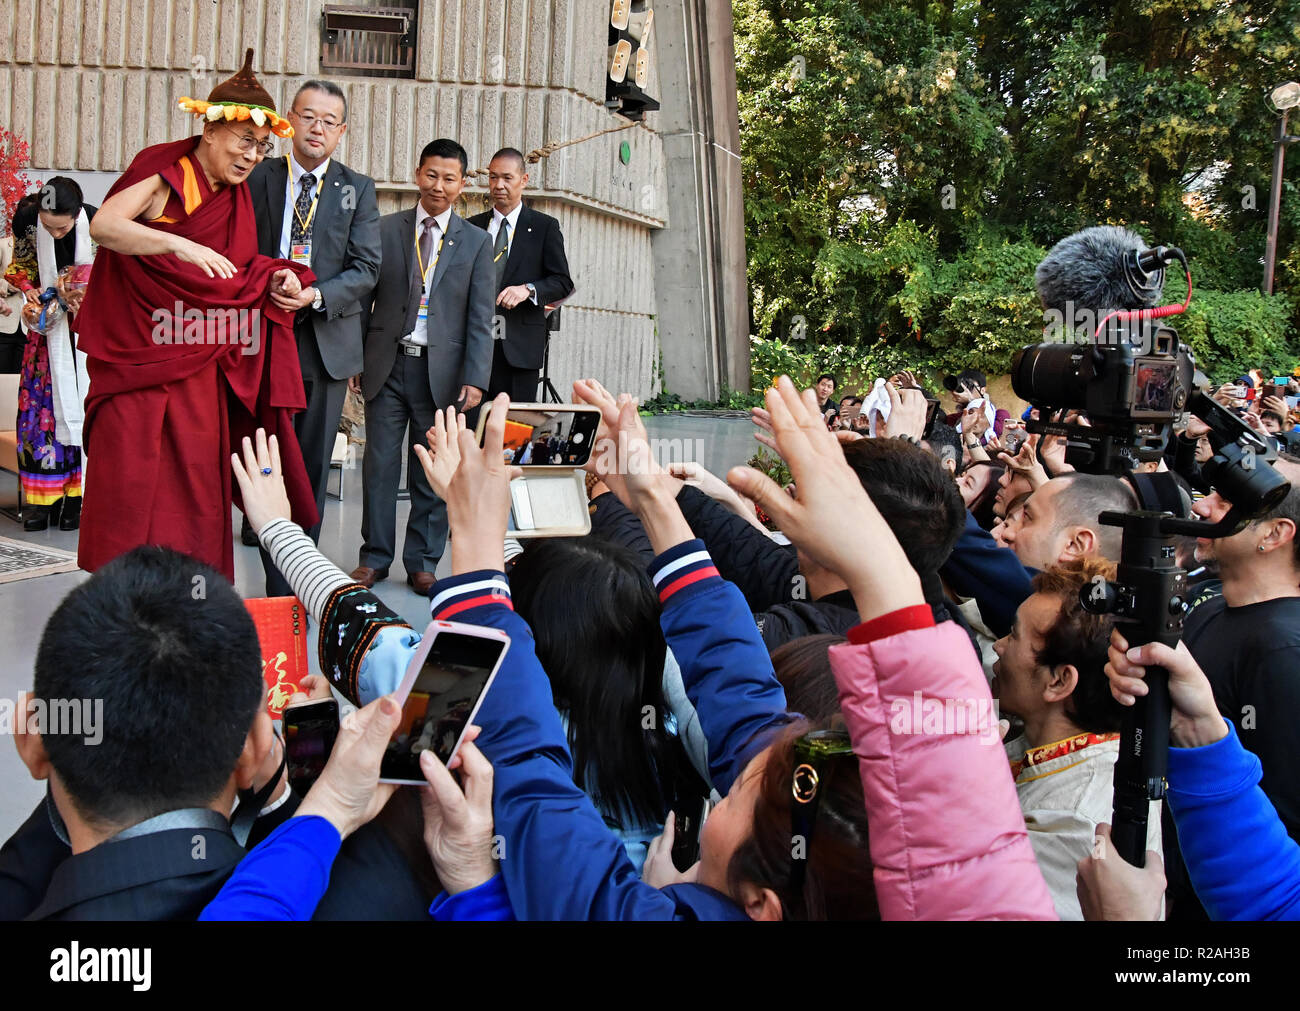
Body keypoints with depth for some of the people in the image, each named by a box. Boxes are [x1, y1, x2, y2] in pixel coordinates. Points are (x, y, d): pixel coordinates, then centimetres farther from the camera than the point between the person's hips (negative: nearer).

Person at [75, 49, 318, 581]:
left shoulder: (237, 196, 11)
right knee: (130, 474, -1)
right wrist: (178, 244, -33)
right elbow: (103, 225, -23)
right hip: (140, 356, -6)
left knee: (196, 478, 7)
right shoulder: (163, 173, -9)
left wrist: (272, 281, -4)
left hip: (200, 368, 6)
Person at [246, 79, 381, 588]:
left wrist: (316, 296, -15)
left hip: (327, 342, 1)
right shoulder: (258, 178, 7)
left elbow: (366, 268, 1)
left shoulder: (357, 189, 9)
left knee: (312, 466, 6)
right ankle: (278, 584, 9)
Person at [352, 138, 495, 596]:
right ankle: (374, 558, 16)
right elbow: (365, 297, 8)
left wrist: (474, 378, -10)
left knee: (433, 472, 5)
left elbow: (480, 319, 0)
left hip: (441, 369, 0)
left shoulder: (476, 242, 5)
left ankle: (422, 563, 16)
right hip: (387, 366, 1)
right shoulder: (385, 229, 6)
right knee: (379, 464, 4)